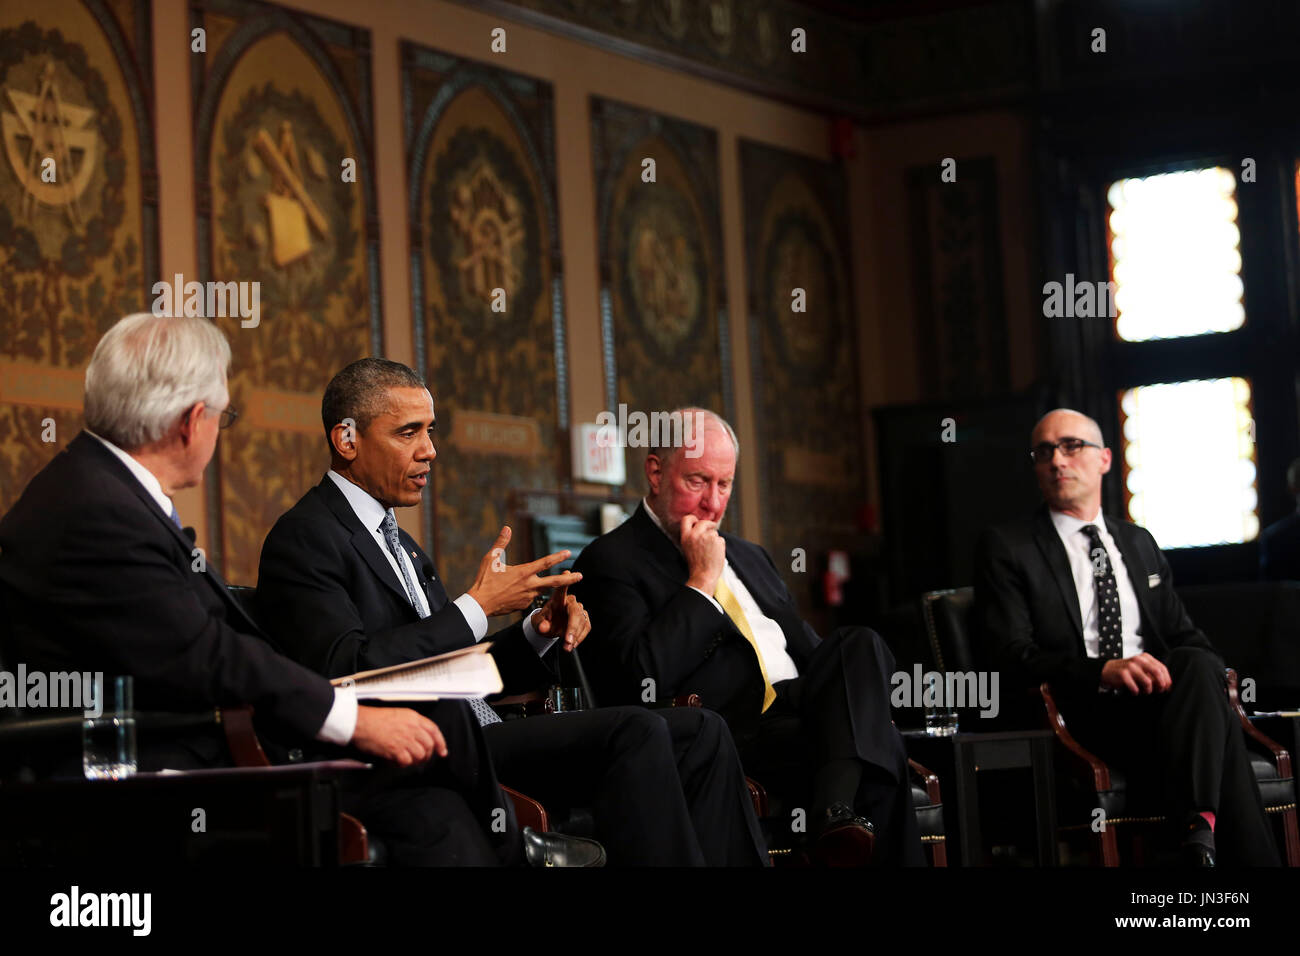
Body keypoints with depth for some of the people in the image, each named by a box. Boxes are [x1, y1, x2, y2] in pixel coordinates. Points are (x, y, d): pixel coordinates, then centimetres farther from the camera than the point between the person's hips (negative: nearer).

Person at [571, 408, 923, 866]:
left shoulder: (749, 556, 28)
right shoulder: (611, 561, 1)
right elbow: (640, 680, -14)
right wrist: (701, 582, -9)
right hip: (738, 733, -8)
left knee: (859, 644, -27)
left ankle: (838, 810, -42)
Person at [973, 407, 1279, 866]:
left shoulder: (1139, 543, 25)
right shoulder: (1005, 547, 7)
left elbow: (1183, 634, 22)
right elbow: (1008, 655, -5)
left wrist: (1202, 671, -5)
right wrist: (1103, 670, -21)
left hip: (1158, 698, 5)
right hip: (1083, 715, -4)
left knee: (1198, 665, -32)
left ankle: (1198, 833, -40)